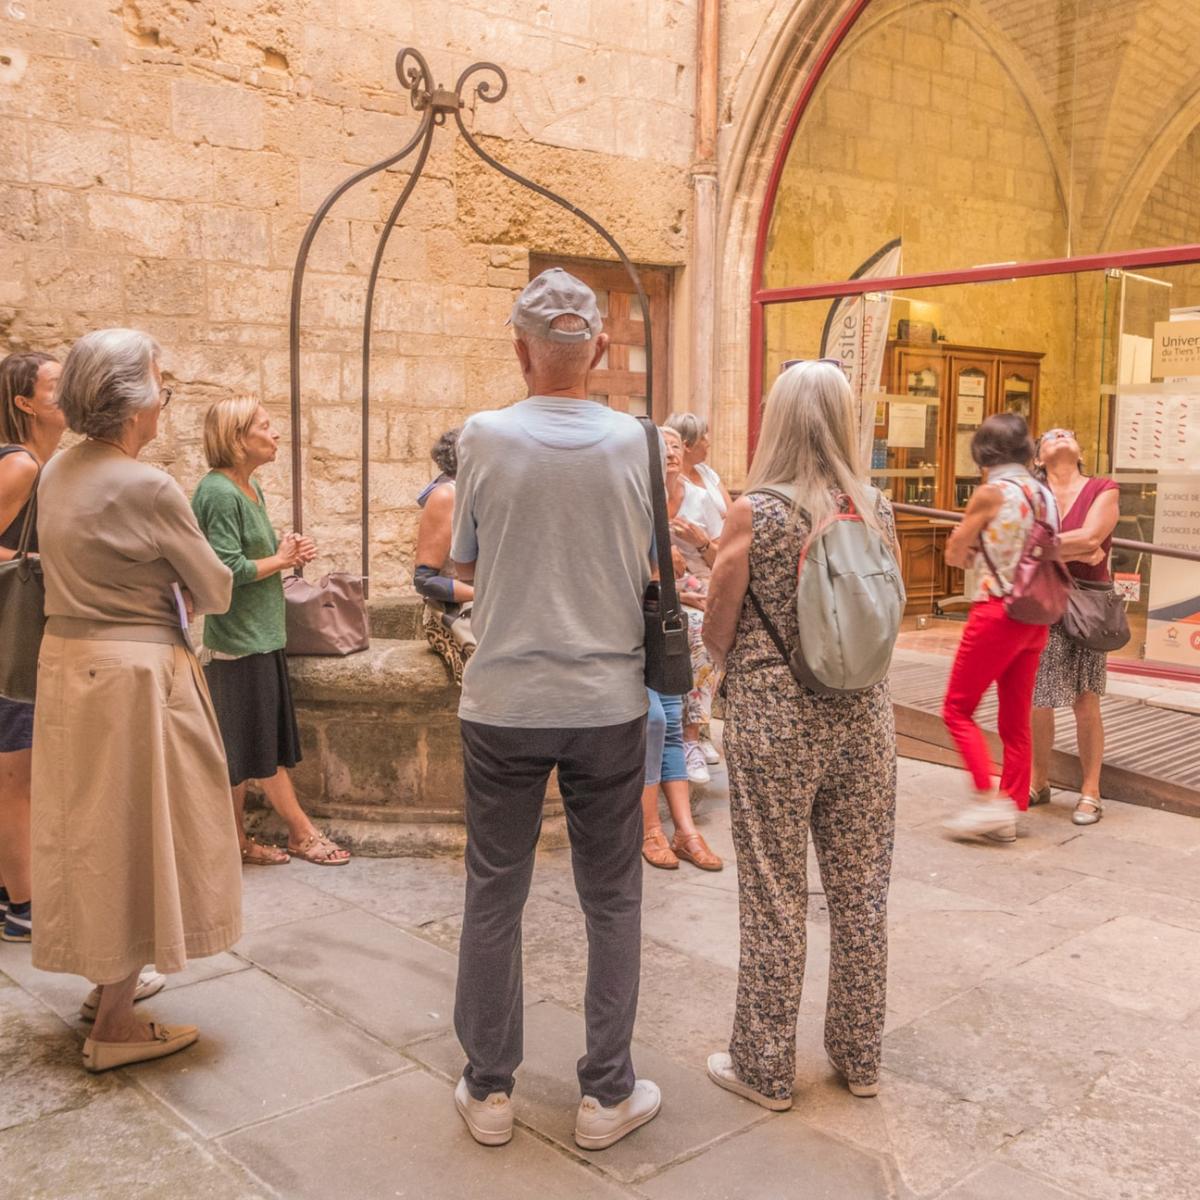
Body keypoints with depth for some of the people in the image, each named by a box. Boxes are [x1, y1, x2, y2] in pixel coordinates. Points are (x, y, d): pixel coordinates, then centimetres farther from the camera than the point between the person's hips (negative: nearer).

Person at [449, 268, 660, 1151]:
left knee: (495, 895, 12)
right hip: (608, 701, 1)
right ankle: (608, 1094, 21)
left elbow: (463, 564, 3)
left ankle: (489, 1089, 23)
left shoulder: (485, 436, -7)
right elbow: (649, 572, 5)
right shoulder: (632, 440, -5)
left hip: (504, 702, 0)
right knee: (612, 899, 12)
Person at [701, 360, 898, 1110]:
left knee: (775, 899, 7)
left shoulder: (755, 512, -12)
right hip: (864, 717, 4)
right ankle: (860, 1056, 30)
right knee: (862, 892, 15)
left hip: (775, 719, -4)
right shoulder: (877, 509, 0)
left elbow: (718, 634, -5)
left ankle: (766, 1068, 21)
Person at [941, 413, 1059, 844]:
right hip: (1035, 617, 7)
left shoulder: (990, 492, -11)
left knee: (958, 709, 3)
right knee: (1016, 719, 11)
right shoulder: (1043, 493, 8)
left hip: (997, 611, -7)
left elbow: (954, 555, -3)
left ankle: (990, 800, -5)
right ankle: (1009, 815, 16)